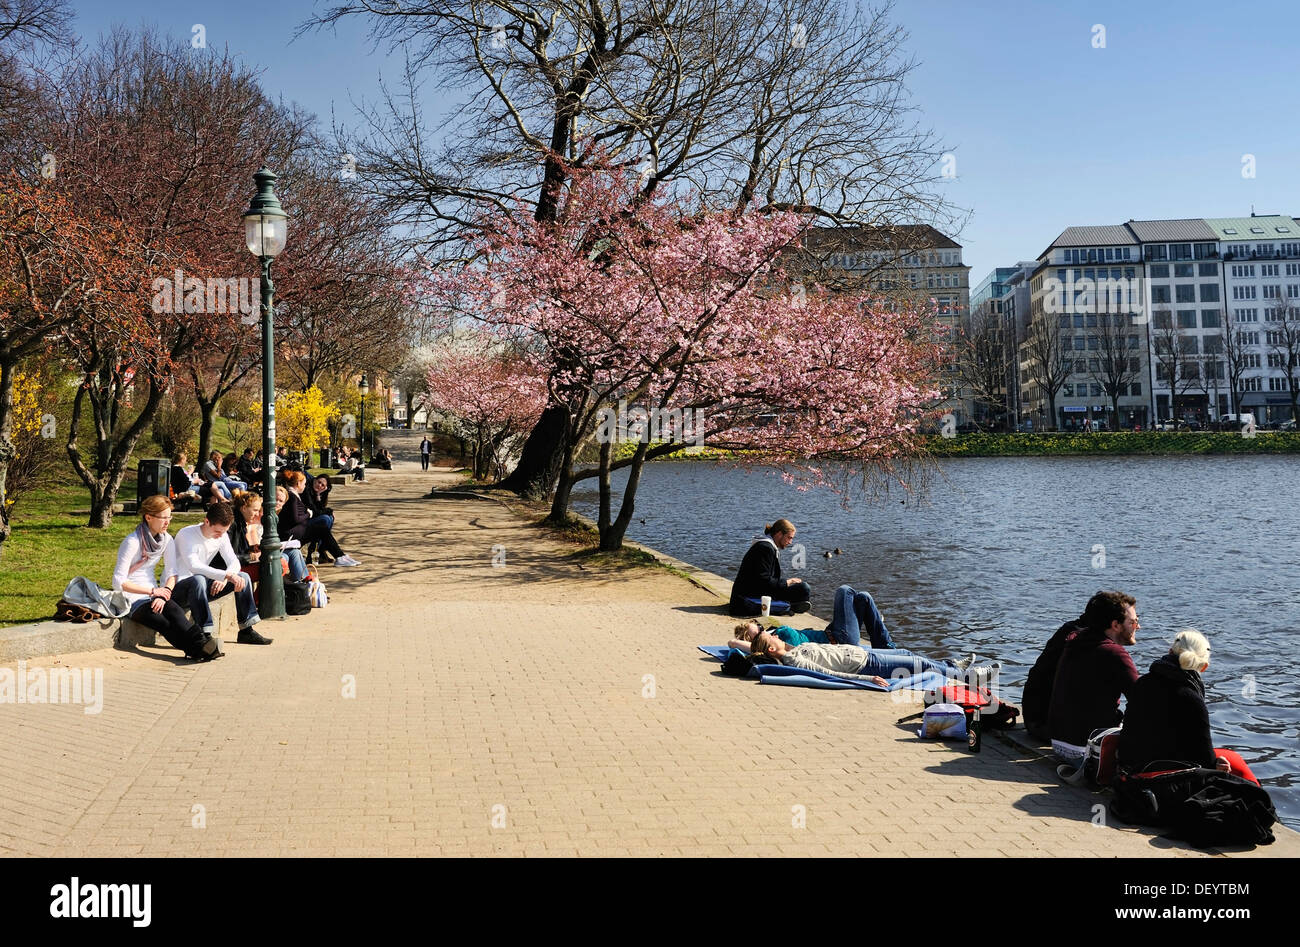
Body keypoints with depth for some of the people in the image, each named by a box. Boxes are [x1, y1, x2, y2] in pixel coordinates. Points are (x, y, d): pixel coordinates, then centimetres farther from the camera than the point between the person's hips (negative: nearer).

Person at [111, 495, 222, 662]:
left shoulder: (167, 539, 5)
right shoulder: (133, 542, -14)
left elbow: (172, 574, 4)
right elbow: (118, 582, -16)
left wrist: (164, 594, -16)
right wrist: (152, 591, -22)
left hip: (153, 593, 5)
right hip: (133, 599, -5)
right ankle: (201, 646, -44)